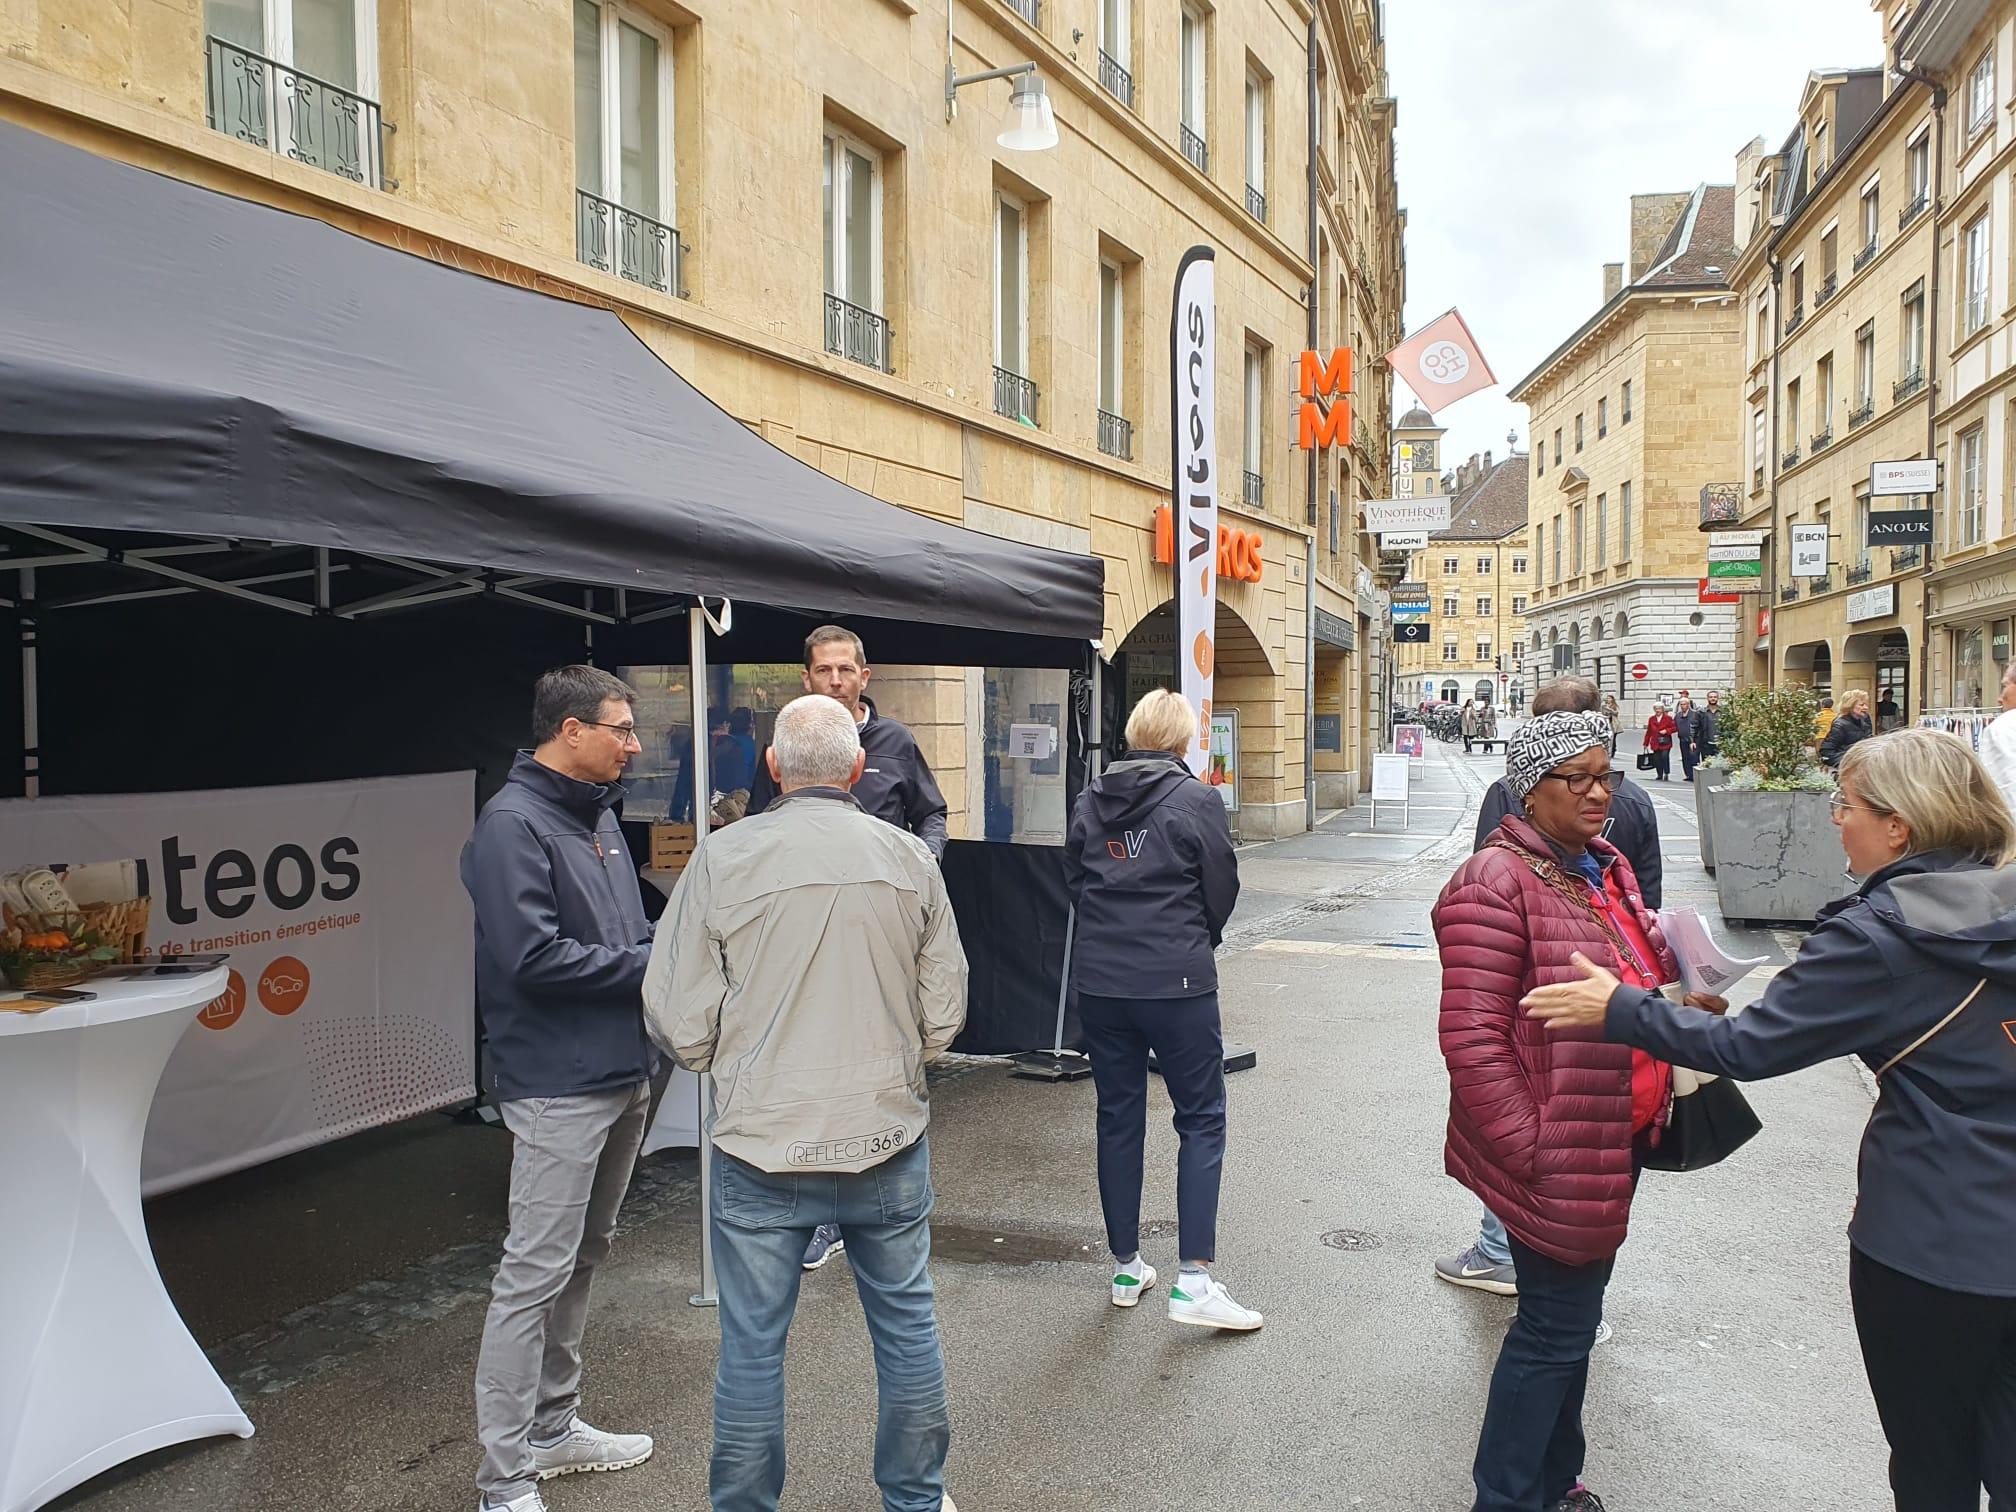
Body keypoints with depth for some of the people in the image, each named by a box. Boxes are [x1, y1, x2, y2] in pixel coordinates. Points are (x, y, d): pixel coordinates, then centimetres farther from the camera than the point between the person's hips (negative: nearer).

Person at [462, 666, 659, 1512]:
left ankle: (553, 1427, 34)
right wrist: (650, 963, -16)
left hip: (623, 1072, 9)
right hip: (559, 1086, -9)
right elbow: (532, 957, -25)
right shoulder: (513, 825, -16)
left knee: (582, 1260, 19)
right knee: (535, 1274, -2)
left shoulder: (598, 815, 12)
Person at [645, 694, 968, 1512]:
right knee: (907, 1323, 19)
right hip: (888, 1139, 2)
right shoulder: (909, 858, -5)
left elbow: (681, 1025, -8)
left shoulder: (721, 859, -10)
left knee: (752, 1345, 13)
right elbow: (943, 1014, 1)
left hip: (761, 1146, -2)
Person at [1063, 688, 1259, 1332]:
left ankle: (1126, 1268, 24)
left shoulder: (1090, 800, 4)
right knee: (1201, 1121, 5)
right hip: (1177, 983, -4)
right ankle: (1194, 1279, 0)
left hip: (1099, 981, 5)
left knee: (1118, 1118, 14)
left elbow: (1074, 880, 10)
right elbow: (1222, 891, -1)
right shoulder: (1195, 799, -8)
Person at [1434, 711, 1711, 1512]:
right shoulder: (1496, 884, -20)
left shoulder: (1606, 868, 9)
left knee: (1571, 1317, 21)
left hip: (1619, 1141, 9)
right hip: (1556, 1159, -9)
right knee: (1555, 1326, 3)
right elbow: (1472, 1040, -23)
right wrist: (1533, 1153, -22)